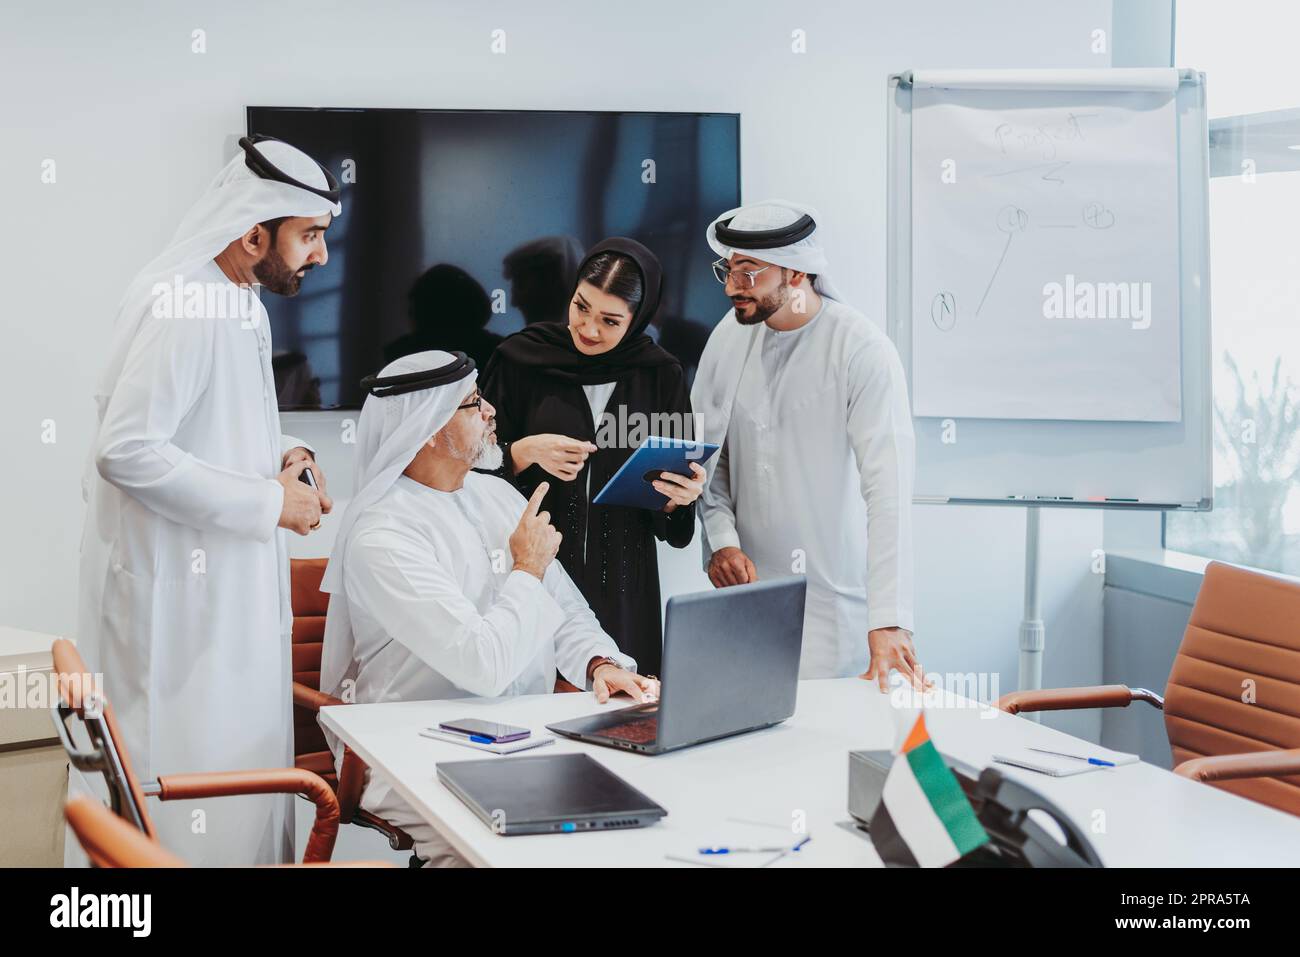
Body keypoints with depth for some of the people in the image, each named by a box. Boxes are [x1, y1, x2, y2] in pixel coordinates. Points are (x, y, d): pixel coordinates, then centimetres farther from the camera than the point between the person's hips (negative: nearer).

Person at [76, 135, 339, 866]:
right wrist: (266, 500, -20)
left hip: (231, 584, 10)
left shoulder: (241, 300, 10)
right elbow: (126, 450, -26)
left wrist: (283, 454, 3)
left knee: (245, 757, 16)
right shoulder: (180, 303, -20)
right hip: (179, 590, -10)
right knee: (191, 772, 0)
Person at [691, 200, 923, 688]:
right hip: (745, 585, 5)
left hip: (832, 604, -5)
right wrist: (721, 539, -5)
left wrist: (888, 623, -29)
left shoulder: (863, 350, -15)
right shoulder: (732, 332, 3)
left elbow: (888, 492, -22)